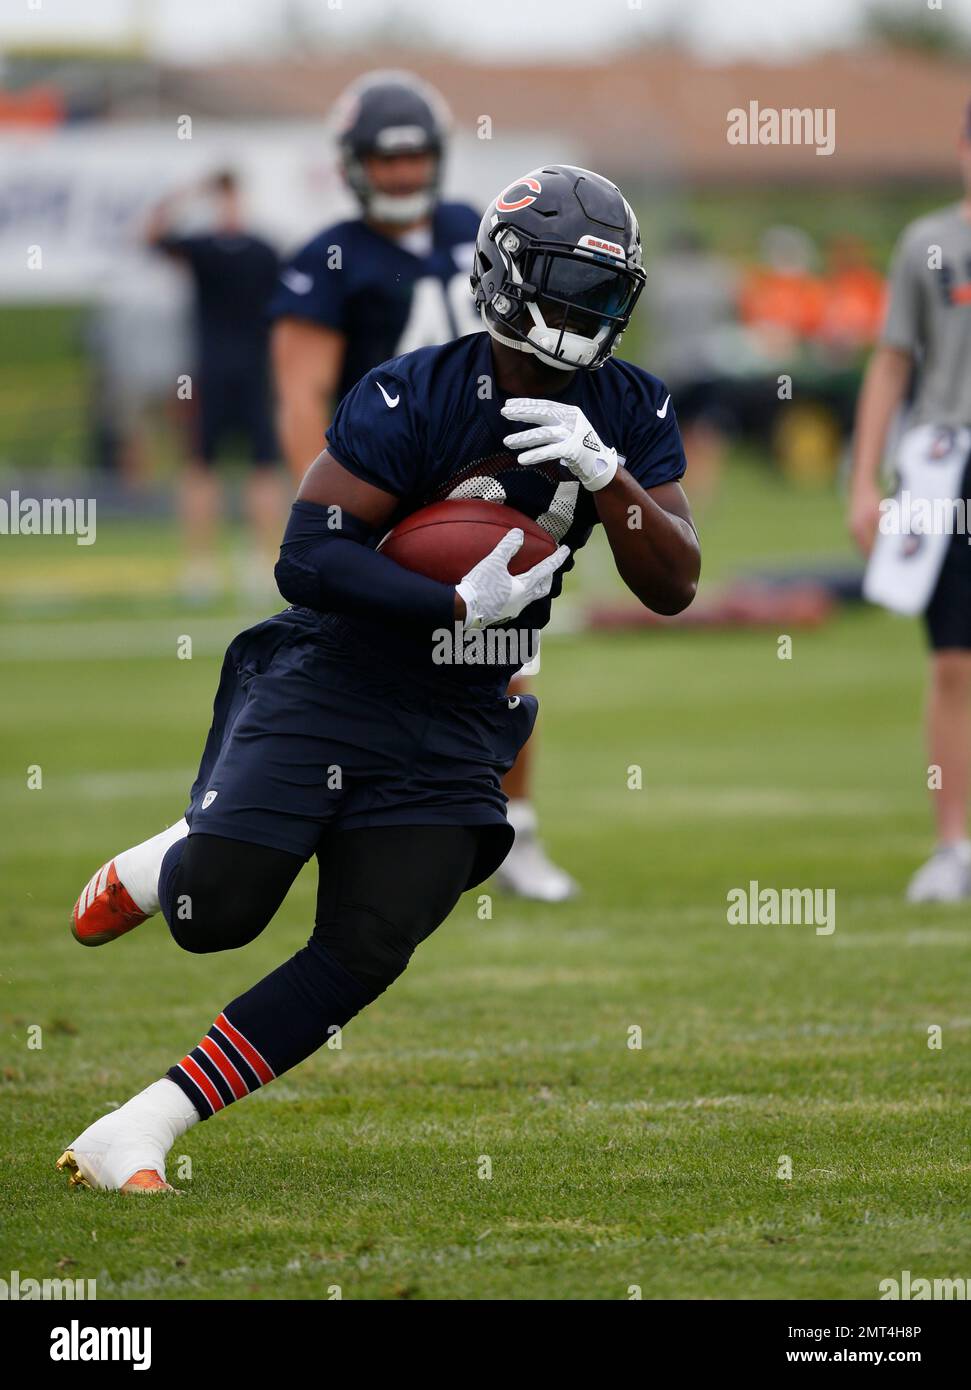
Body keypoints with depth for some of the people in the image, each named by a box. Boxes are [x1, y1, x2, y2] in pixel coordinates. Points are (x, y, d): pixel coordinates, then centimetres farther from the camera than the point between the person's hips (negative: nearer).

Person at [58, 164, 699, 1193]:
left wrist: (607, 472, -20)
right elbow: (307, 558, -20)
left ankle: (139, 1131, -4)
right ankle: (161, 866, 23)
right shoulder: (412, 399, -16)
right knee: (218, 913, -16)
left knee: (364, 956, -9)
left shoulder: (627, 415, 1)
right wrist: (459, 605, -27)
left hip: (455, 730, 4)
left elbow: (673, 588, -3)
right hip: (329, 682, -4)